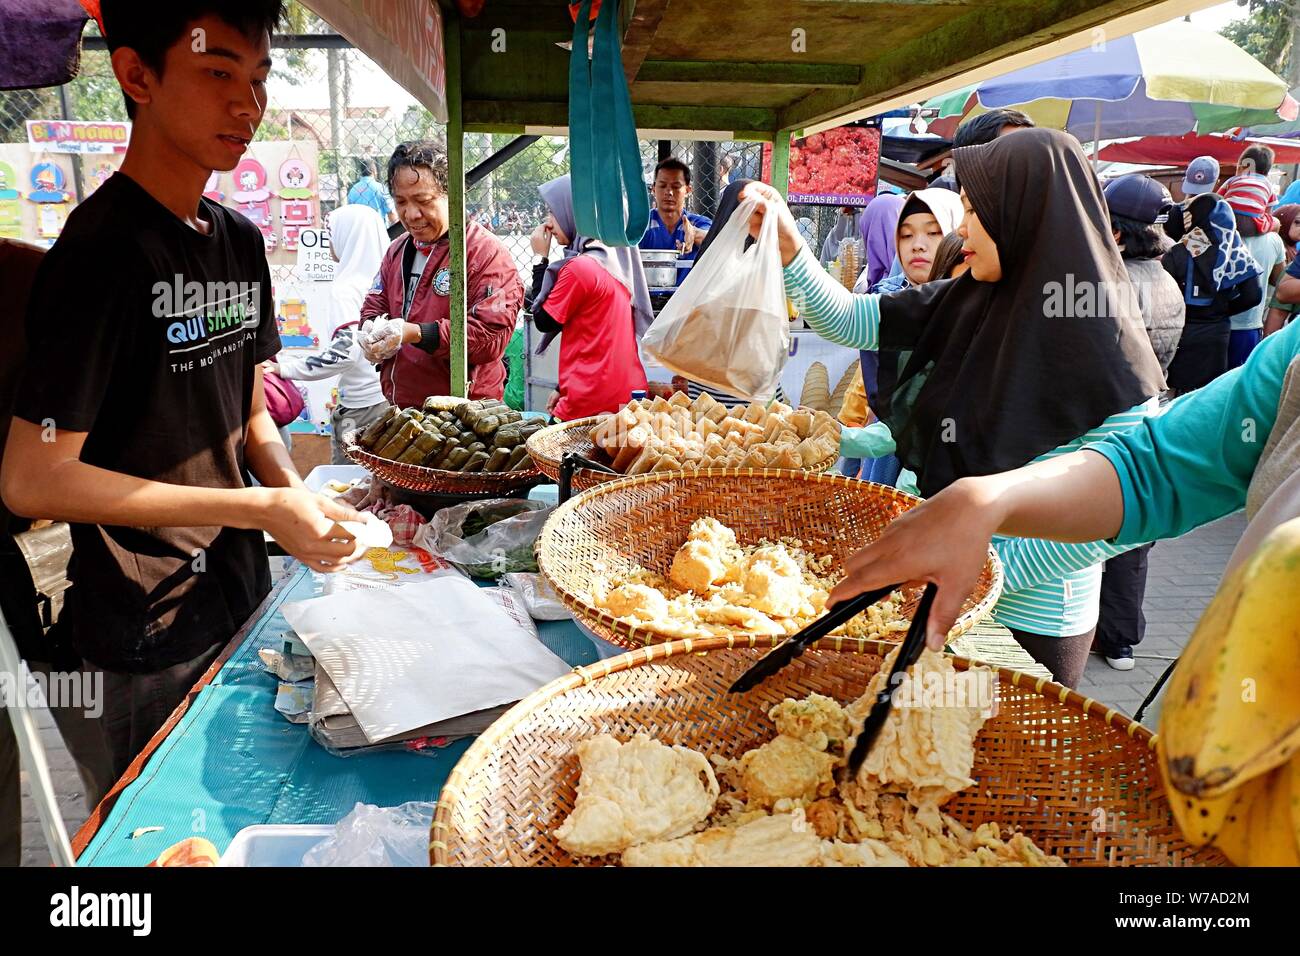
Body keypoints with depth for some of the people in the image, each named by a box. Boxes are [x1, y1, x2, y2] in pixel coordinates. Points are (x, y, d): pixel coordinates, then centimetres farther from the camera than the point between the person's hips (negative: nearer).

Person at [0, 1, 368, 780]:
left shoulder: (241, 241, 3)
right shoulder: (104, 253, -21)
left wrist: (300, 498, -10)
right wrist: (261, 509, -23)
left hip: (243, 593, 7)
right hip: (150, 641, -7)